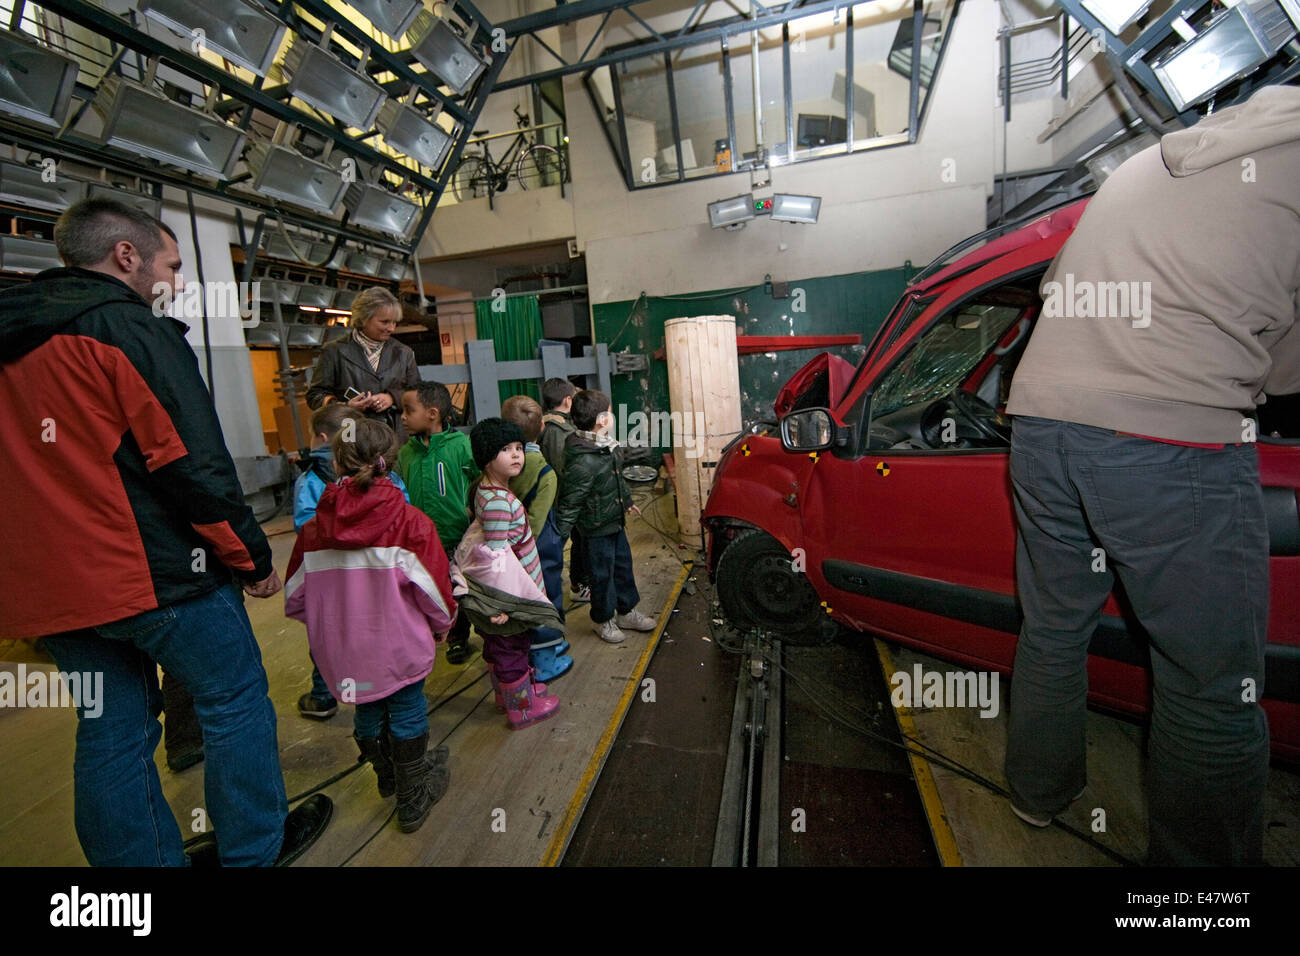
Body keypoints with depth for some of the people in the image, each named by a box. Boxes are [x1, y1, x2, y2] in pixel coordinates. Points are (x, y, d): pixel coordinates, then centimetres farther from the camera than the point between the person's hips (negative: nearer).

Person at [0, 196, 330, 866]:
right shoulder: (135, 331, -11)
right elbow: (196, 465, -17)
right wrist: (252, 559, -9)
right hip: (158, 578, -7)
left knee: (112, 733, 16)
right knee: (236, 702, 9)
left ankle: (143, 859, 31)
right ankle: (254, 850, 24)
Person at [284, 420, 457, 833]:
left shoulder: (315, 527, -7)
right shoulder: (409, 521, -19)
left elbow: (295, 595, 3)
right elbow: (432, 585, -13)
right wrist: (443, 622, 6)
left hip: (343, 648, 4)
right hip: (398, 646, -4)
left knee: (368, 710, 24)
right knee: (407, 712, 14)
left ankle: (387, 776, 49)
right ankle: (414, 797, 29)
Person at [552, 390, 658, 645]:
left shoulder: (605, 446, 1)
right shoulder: (582, 463, -30)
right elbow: (570, 503, -25)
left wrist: (627, 500, 29)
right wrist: (559, 536, -21)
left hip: (615, 522, 9)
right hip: (597, 528, -9)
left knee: (623, 566, 20)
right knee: (603, 575, 9)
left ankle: (627, 612, 39)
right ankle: (603, 621, 31)